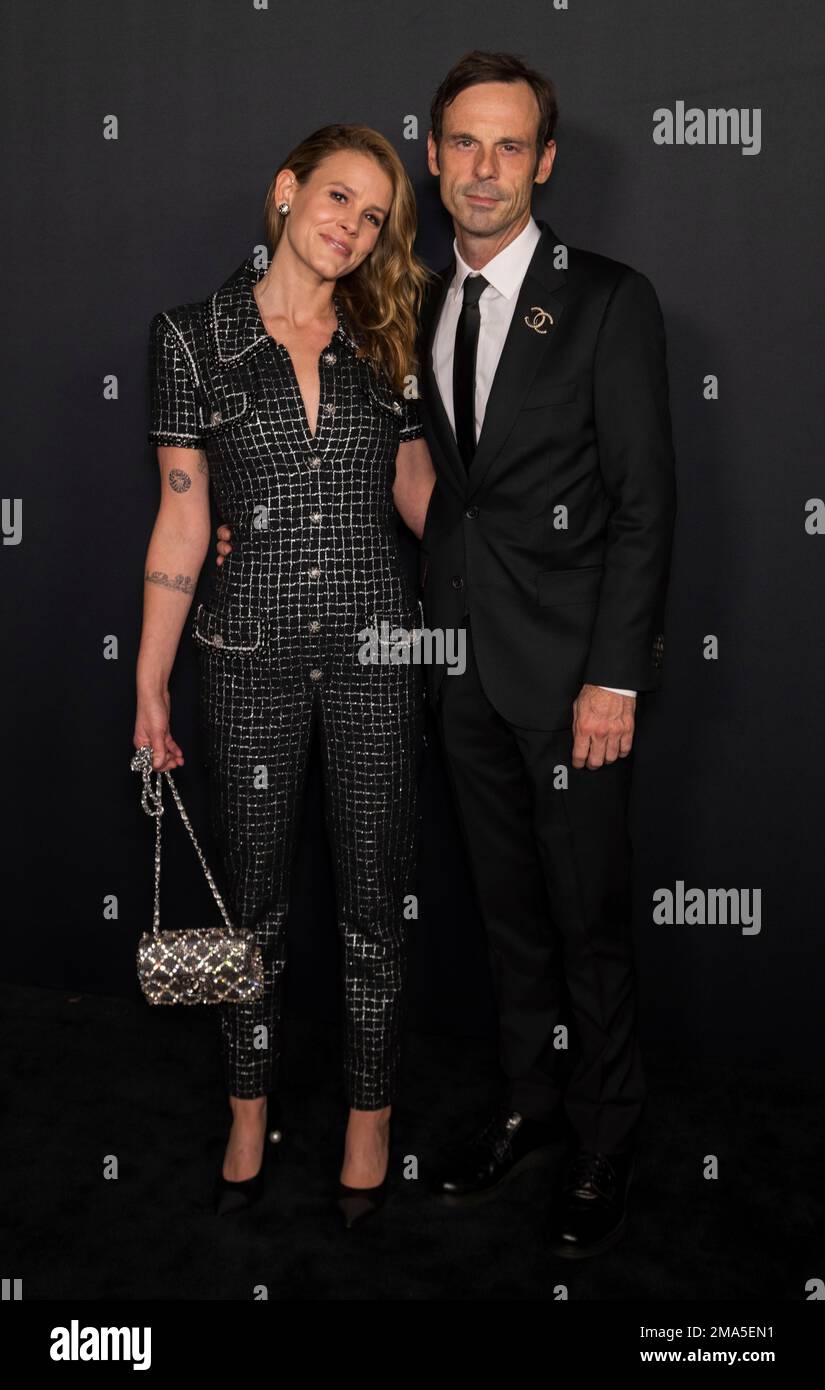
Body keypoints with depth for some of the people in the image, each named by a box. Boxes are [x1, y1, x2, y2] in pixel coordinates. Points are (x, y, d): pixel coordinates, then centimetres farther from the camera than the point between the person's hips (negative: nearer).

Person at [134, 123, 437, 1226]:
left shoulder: (384, 342, 7)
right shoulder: (195, 335, 1)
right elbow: (181, 519, 1)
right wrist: (151, 681, 1)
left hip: (376, 643, 1)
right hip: (250, 650, -1)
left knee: (375, 888, 8)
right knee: (254, 889, 11)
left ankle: (370, 1115, 26)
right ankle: (249, 1115, 30)